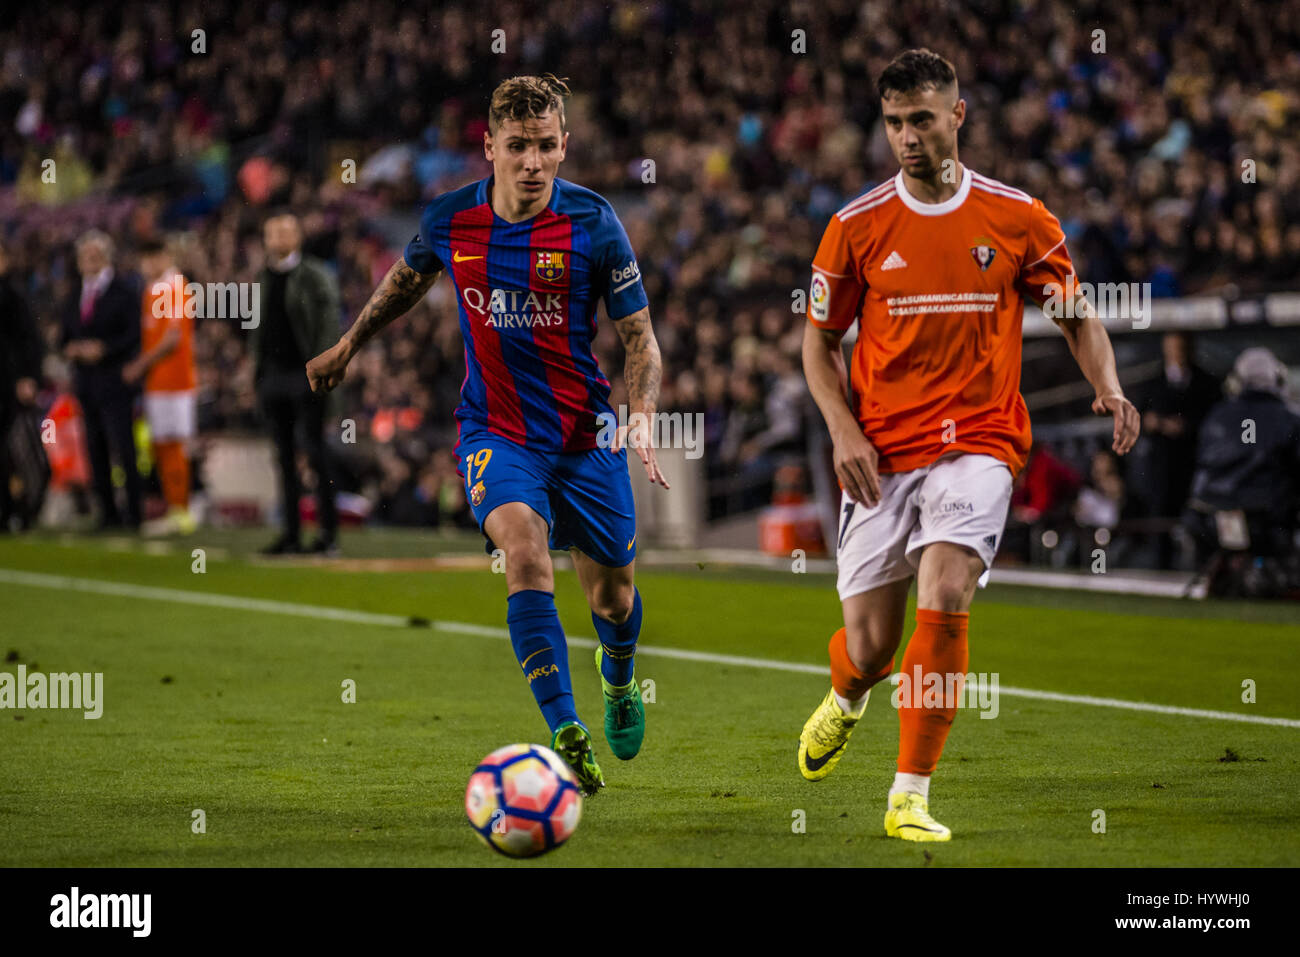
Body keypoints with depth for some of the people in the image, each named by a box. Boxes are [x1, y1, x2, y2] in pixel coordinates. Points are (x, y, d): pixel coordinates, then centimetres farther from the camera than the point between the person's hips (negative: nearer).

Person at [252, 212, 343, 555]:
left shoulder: (314, 276, -3)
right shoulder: (264, 278, 15)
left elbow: (328, 325, -7)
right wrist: (256, 369, 12)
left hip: (305, 374, -6)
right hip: (273, 375, 6)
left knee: (316, 452, -5)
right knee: (285, 456, 7)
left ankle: (329, 531, -2)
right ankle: (292, 533, 9)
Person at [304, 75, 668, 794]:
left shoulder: (592, 222, -12)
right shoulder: (449, 220, -6)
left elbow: (639, 337, -6)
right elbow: (408, 278, 18)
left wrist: (642, 415, -22)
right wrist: (346, 349, 27)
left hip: (584, 434, 0)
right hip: (494, 432, 0)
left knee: (612, 596, 11)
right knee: (524, 547, -28)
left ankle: (618, 678, 49)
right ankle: (566, 733, -32)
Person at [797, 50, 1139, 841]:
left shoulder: (1018, 218, 1)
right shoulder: (857, 226, 0)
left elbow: (1079, 317, 11)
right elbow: (820, 340, 9)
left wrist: (1108, 388, -9)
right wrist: (843, 432, -6)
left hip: (979, 443, -1)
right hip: (881, 453, 1)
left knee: (946, 601, -23)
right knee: (870, 646, 2)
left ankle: (911, 797, -14)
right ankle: (846, 700, 42)